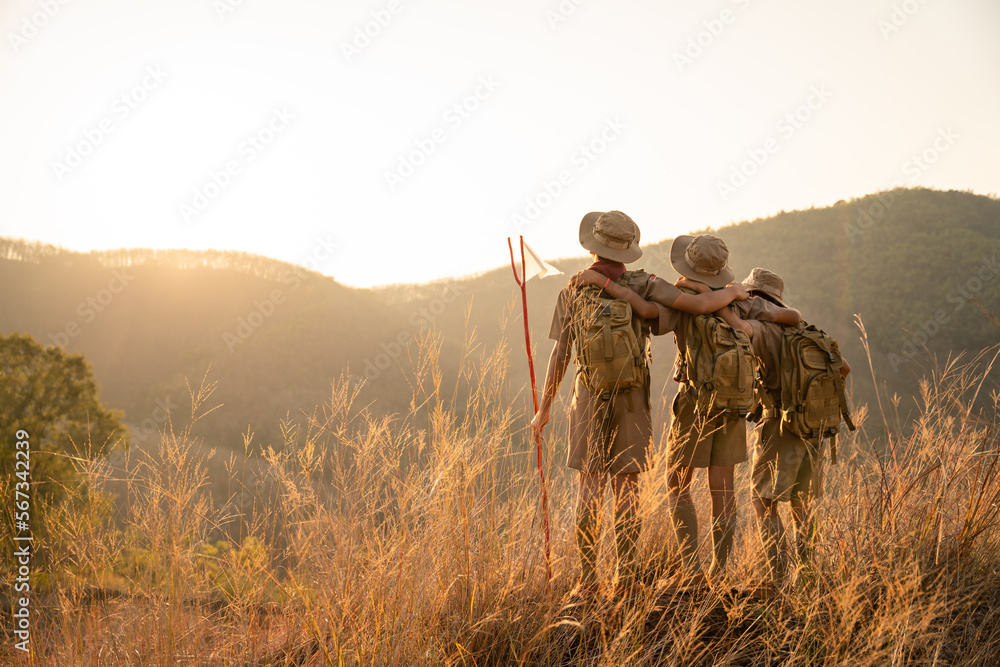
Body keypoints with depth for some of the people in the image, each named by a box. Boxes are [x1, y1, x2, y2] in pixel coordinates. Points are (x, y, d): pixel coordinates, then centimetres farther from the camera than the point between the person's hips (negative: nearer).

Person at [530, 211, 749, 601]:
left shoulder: (572, 292, -3)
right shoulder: (645, 284, -5)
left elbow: (559, 356, -3)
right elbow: (701, 305, -14)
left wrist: (543, 410, 5)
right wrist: (731, 292, 9)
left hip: (590, 394, 0)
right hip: (632, 397, 0)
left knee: (591, 489, 1)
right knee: (626, 487, 5)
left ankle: (588, 581, -1)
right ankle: (626, 579, 4)